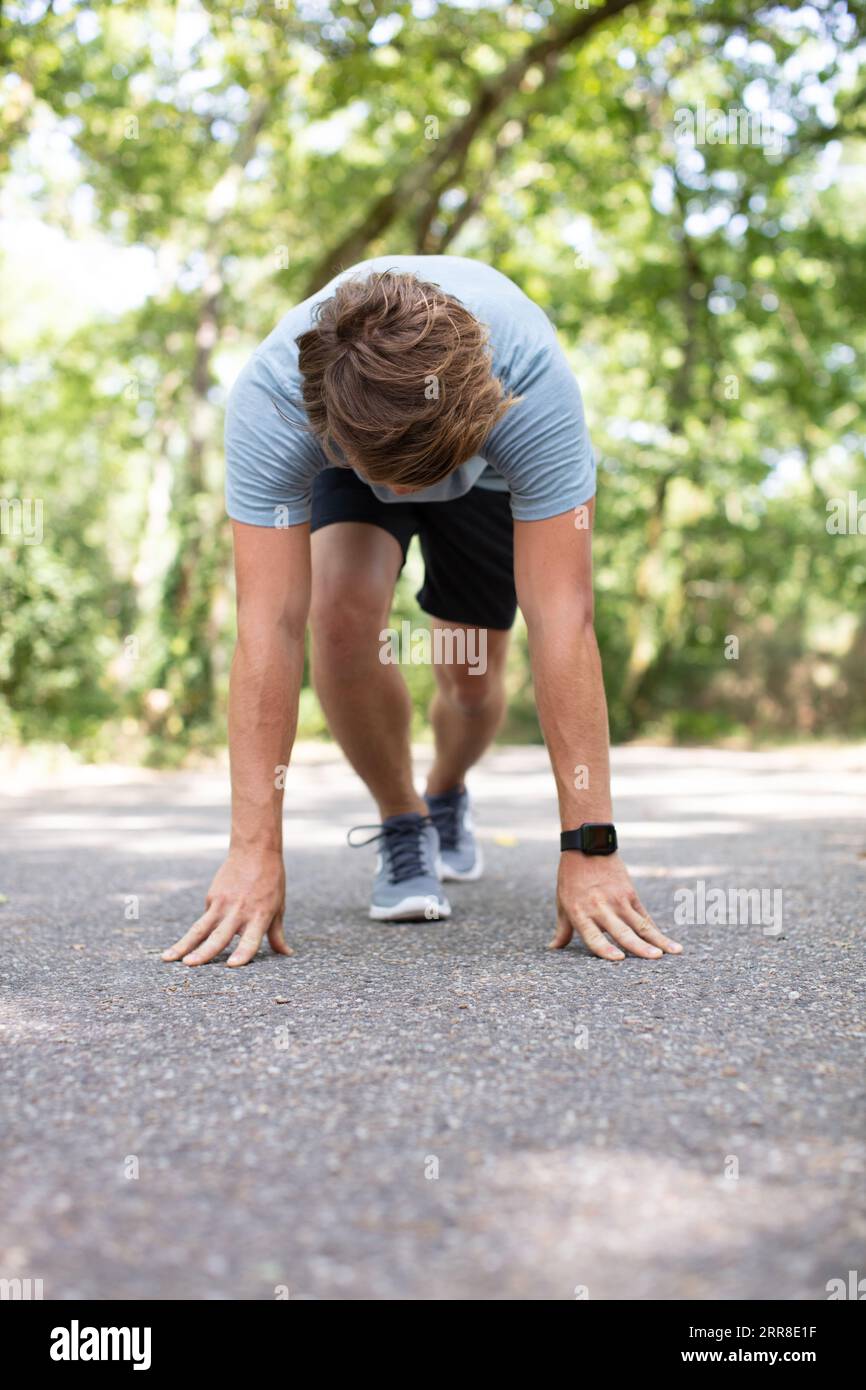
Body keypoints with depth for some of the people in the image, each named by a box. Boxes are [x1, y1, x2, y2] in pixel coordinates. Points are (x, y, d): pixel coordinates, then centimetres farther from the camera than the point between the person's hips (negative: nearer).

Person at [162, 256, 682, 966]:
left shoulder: (534, 379, -44)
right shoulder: (270, 397, -42)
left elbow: (561, 619, -45)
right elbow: (270, 625, -42)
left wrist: (590, 847, -46)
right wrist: (255, 850, -44)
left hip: (491, 470, 1)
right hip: (340, 464, 0)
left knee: (473, 679, -1)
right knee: (343, 615, -28)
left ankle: (447, 798, 36)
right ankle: (403, 828, -1)